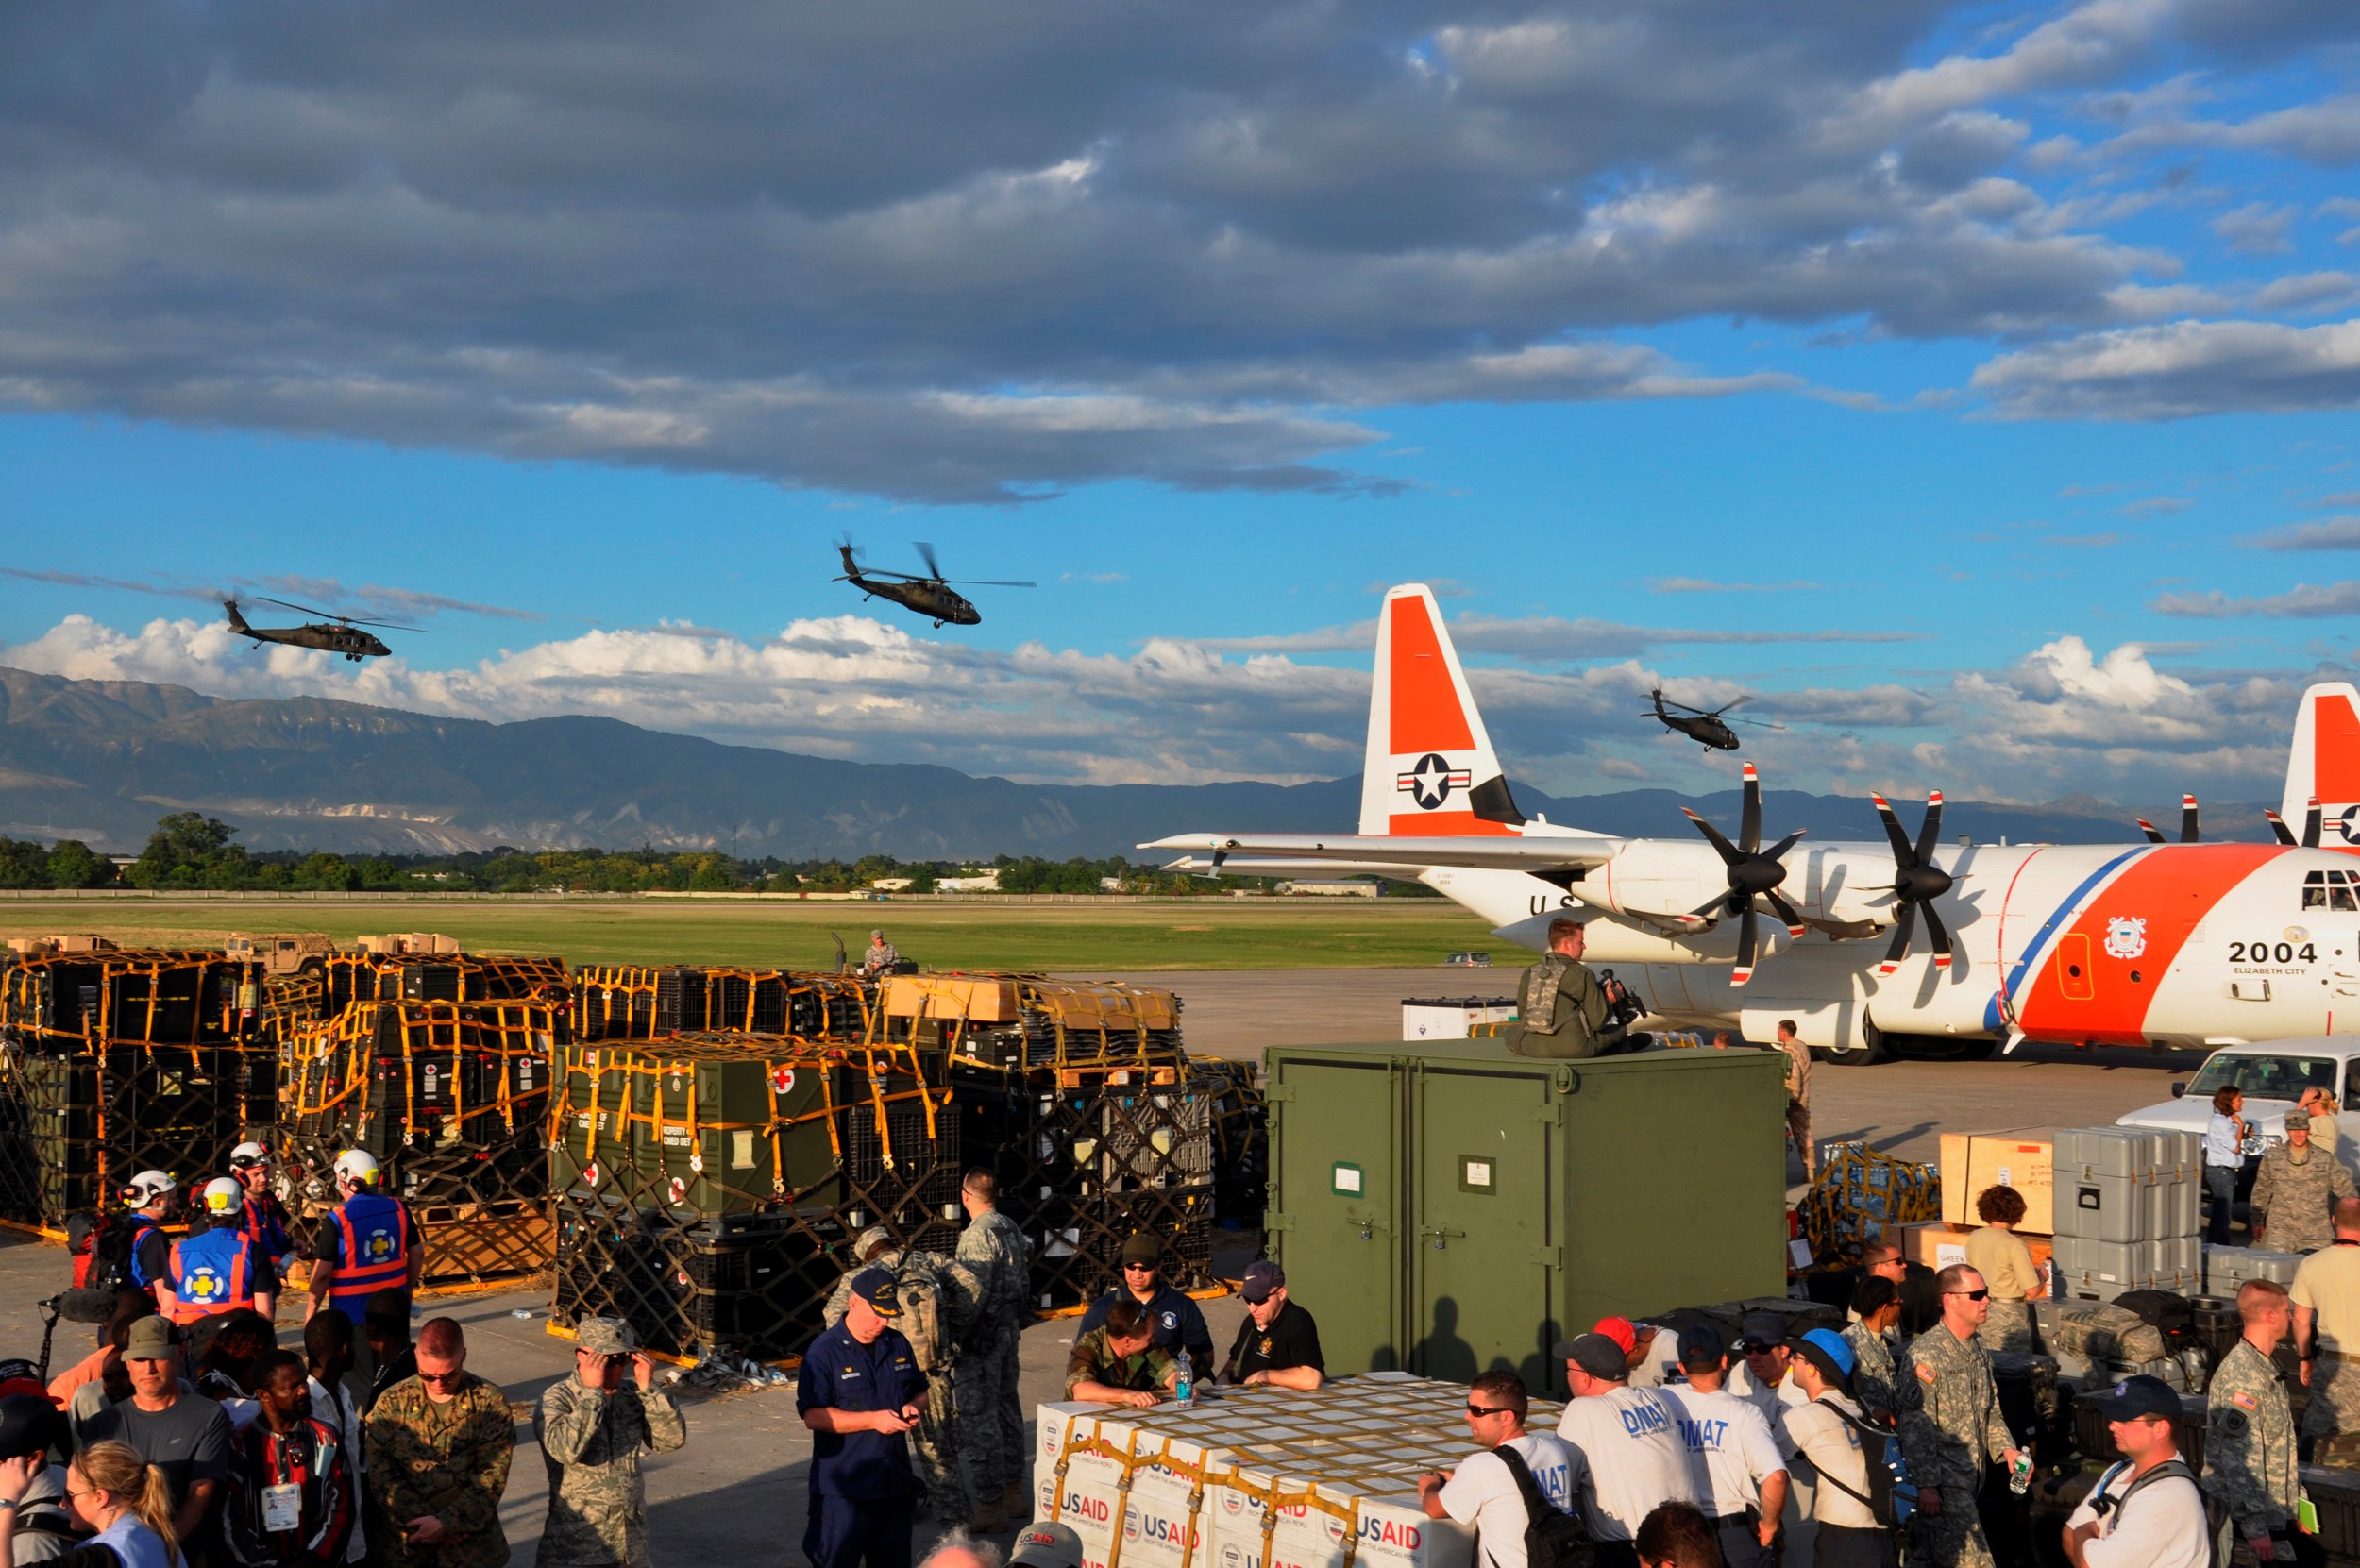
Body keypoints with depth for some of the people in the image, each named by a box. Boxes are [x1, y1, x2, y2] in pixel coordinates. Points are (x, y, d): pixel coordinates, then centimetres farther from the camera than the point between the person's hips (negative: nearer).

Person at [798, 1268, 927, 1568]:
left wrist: (914, 1407, -4)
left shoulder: (898, 1345, 8)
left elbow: (920, 1391, 21)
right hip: (844, 1487, -6)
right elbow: (813, 1415, -18)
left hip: (895, 1481, 6)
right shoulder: (825, 1351, -12)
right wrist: (873, 1420, -23)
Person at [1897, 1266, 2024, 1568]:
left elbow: (1990, 1412, 24)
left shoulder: (1979, 1353, 13)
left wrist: (2007, 1449, 7)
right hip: (1942, 1482, -8)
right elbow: (1916, 1427, -19)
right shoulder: (1925, 1354, -16)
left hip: (1969, 1477, 8)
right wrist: (1926, 1485, -21)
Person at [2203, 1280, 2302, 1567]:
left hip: (2271, 1514, 10)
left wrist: (2297, 1501, 24)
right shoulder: (2242, 1376, -20)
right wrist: (2254, 1527, -24)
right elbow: (2238, 1459, -24)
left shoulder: (2265, 1367, 14)